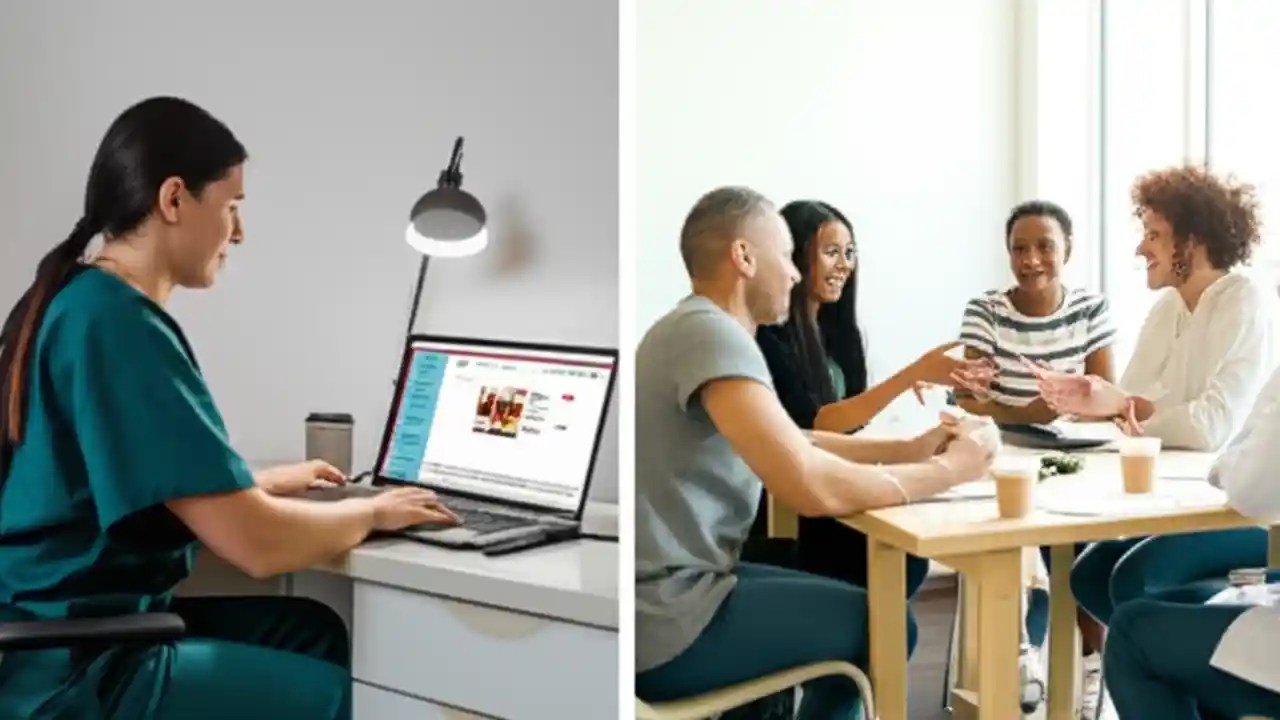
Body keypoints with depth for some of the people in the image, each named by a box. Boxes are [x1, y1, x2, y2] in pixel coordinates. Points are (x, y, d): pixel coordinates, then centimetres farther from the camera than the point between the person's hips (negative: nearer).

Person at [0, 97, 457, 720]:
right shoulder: (118, 323, -20)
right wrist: (372, 511, -5)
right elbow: (256, 544, -23)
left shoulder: (71, 300, 10)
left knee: (313, 631, 16)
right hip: (69, 669, -10)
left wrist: (261, 485, 21)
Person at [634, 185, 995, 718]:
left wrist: (909, 450, 8)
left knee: (841, 607, 25)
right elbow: (815, 487, -27)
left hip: (671, 586, 10)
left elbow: (793, 445, 21)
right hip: (662, 623, -10)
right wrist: (946, 471, -12)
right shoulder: (713, 334, -19)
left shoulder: (694, 330, 13)